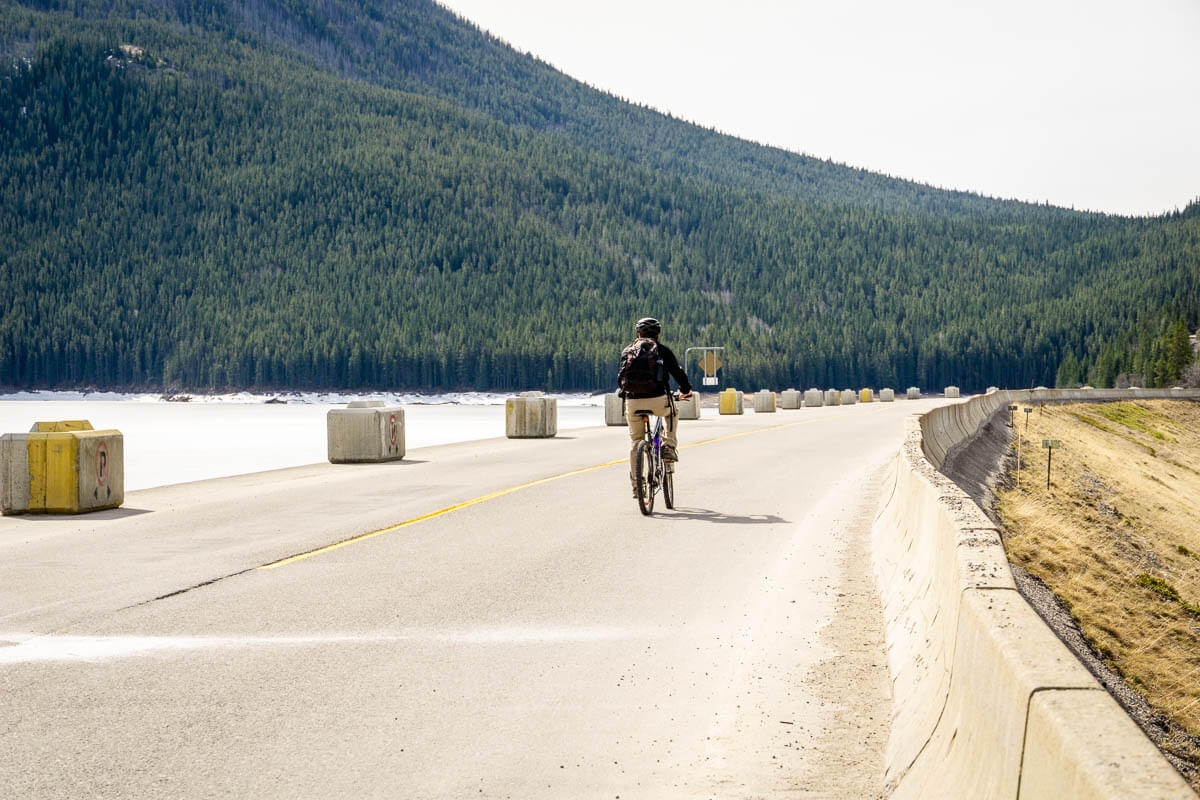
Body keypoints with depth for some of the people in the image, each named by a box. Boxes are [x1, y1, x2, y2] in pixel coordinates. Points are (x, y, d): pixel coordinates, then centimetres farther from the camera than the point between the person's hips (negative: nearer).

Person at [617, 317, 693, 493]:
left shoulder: (628, 351, 15)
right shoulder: (662, 350, 9)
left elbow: (620, 377, 18)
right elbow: (678, 372, 12)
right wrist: (686, 390, 32)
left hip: (633, 402, 2)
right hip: (657, 401, -2)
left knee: (635, 441, 17)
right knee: (672, 413, 34)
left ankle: (636, 485, 15)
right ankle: (669, 447, 18)